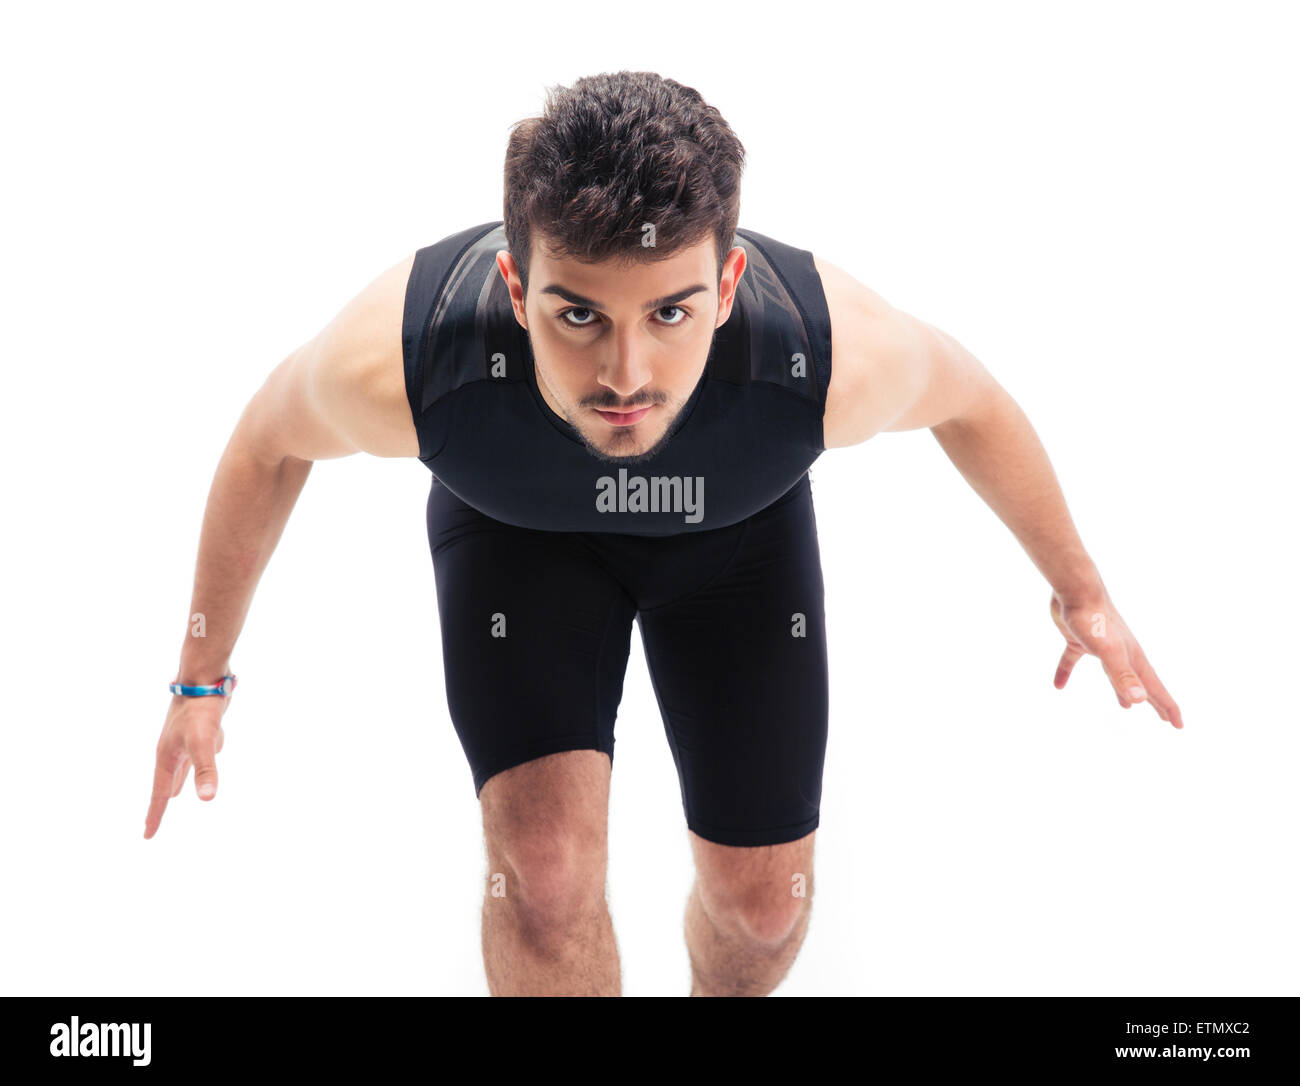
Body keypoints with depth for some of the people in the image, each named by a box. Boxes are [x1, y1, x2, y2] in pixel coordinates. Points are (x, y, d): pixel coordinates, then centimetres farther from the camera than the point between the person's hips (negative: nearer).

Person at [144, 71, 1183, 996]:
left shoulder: (835, 352, -42)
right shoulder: (397, 359, -42)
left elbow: (967, 393, -15)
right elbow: (269, 439, -16)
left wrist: (1079, 585, 0)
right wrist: (202, 676, -4)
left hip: (737, 527, 1)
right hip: (518, 529, -1)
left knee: (761, 900, 4)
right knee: (545, 868, -19)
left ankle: (717, 1000, 42)